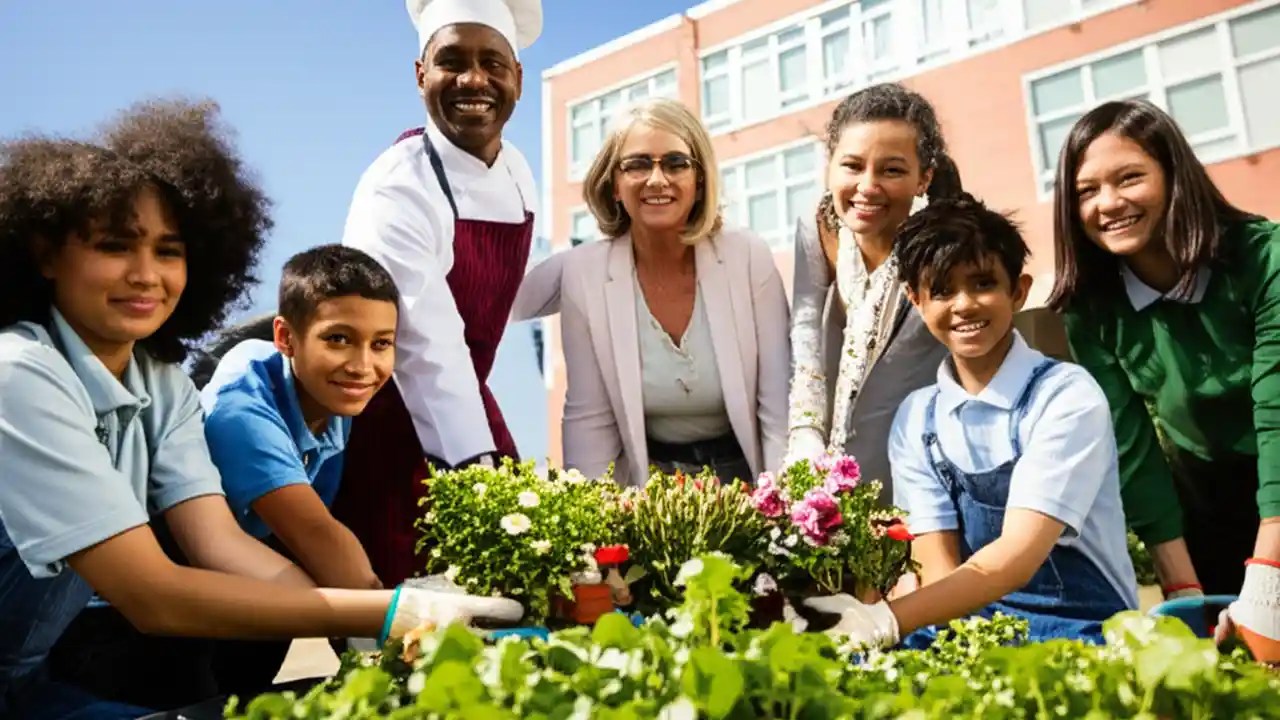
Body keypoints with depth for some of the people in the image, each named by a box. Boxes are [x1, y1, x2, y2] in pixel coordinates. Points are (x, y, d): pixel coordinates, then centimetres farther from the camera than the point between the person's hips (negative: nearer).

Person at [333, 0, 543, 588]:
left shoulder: (517, 173, 0)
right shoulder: (399, 186, -23)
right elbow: (426, 345, -29)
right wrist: (476, 469, -34)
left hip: (465, 402, 7)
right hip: (391, 419, -6)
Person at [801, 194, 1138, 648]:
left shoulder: (1067, 396, -9)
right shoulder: (915, 419, 3)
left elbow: (1015, 558, -20)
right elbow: (936, 568, -3)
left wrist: (884, 621, -34)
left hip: (1078, 634, -3)